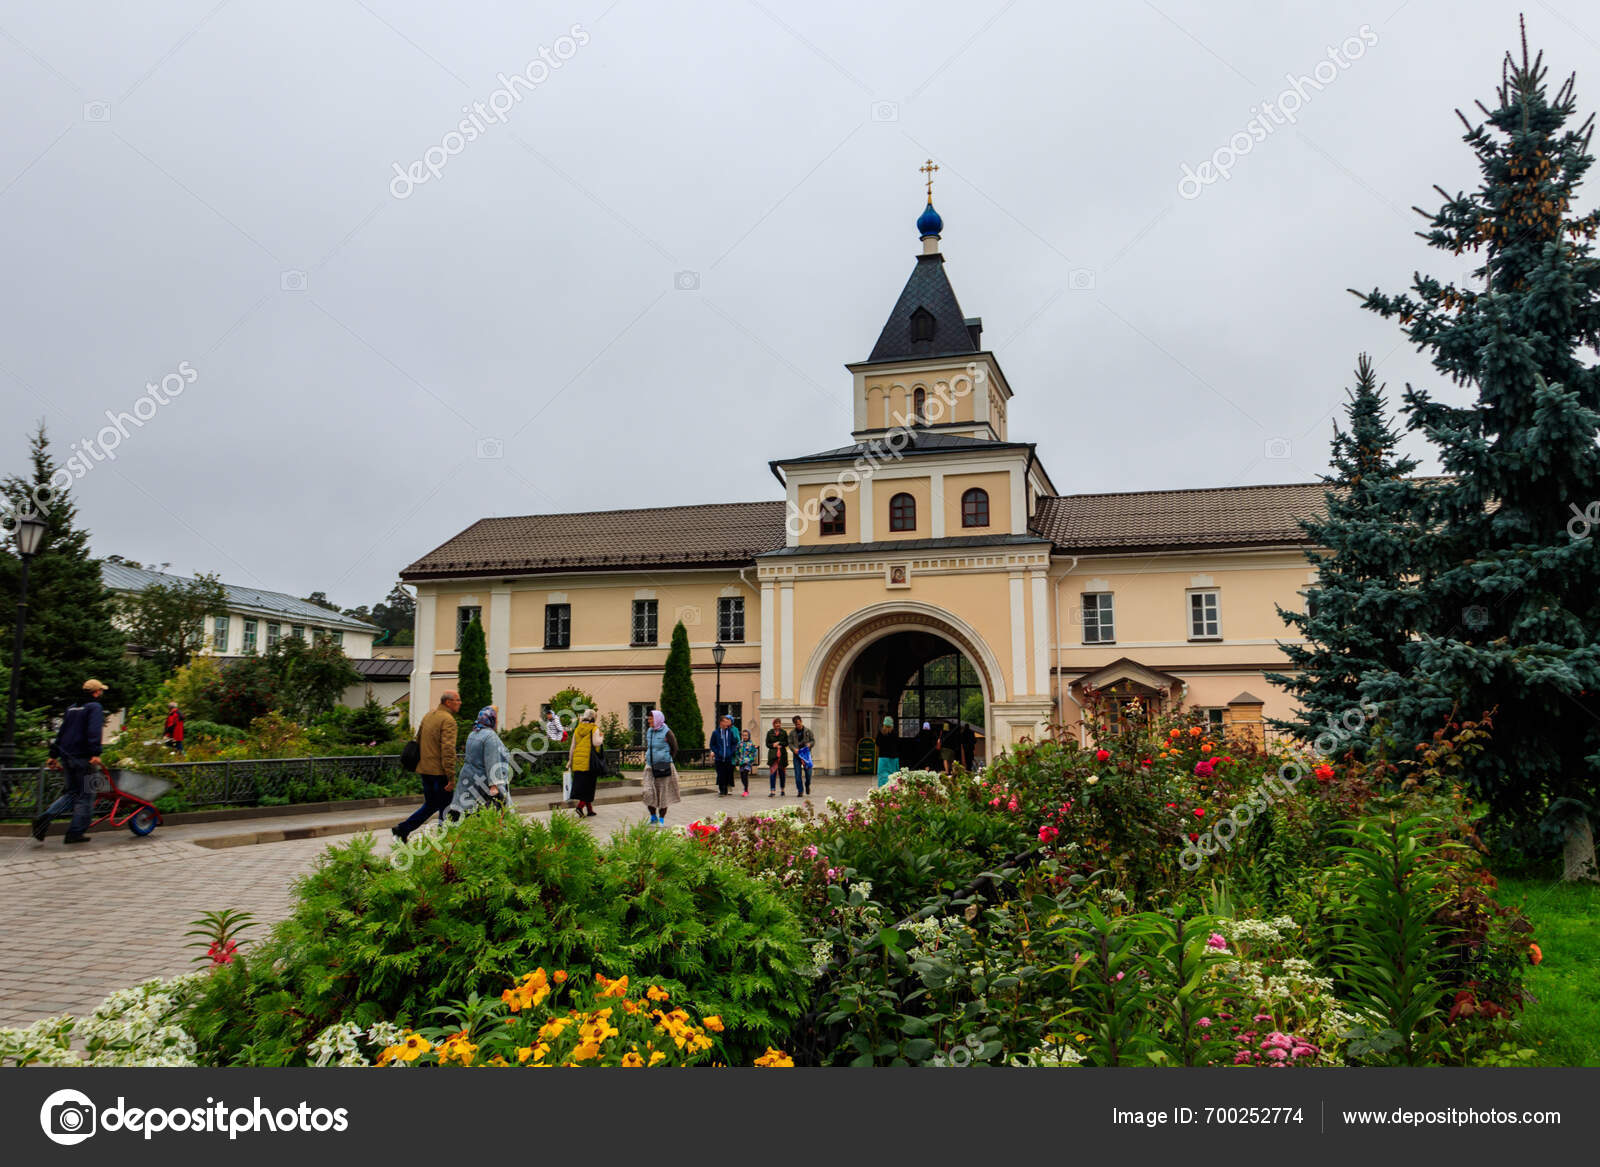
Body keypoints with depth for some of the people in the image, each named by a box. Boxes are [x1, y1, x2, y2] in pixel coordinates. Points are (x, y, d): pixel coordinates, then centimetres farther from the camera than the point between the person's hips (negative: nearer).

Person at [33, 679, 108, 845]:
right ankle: (75, 834, 3)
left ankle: (44, 818, -4)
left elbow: (61, 733, 21)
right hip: (82, 758, -8)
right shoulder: (95, 707, -7)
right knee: (85, 795, 1)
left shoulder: (72, 709, 18)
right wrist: (95, 753, -28)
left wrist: (54, 755, 24)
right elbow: (93, 732, -22)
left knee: (71, 793, 17)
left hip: (66, 756, 8)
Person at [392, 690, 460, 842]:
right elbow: (448, 749, -21)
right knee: (445, 807, 4)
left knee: (430, 805, 17)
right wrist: (451, 777, -22)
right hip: (439, 771, -8)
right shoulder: (448, 720, -14)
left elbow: (418, 740, 21)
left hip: (424, 769, 8)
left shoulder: (429, 715, 13)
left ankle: (403, 828, 9)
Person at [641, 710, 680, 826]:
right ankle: (653, 817, 12)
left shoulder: (666, 733, -8)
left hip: (663, 768, -4)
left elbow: (674, 748, -2)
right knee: (648, 792, -5)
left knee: (663, 794, 3)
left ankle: (661, 819, 15)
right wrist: (647, 759, 13)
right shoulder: (648, 732, 8)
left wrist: (667, 761, -2)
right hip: (650, 767, 5)